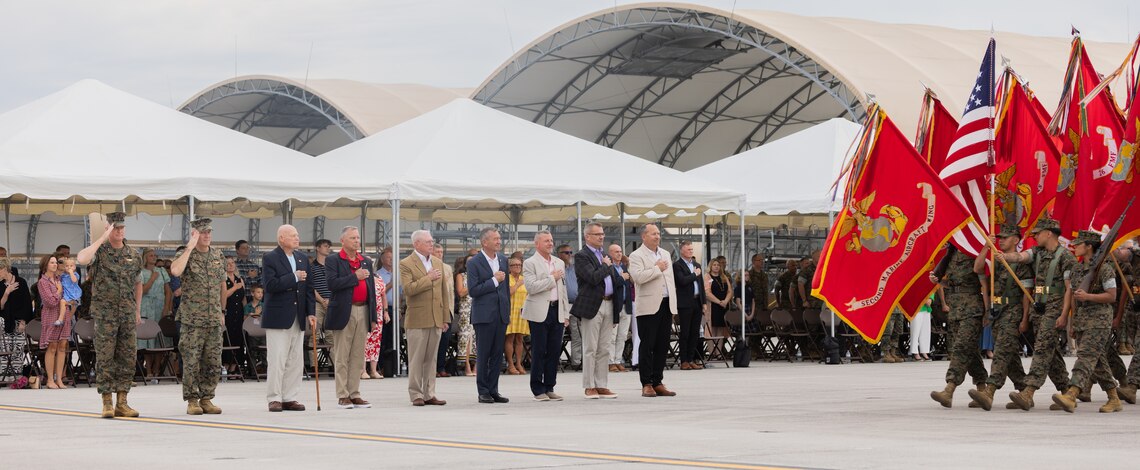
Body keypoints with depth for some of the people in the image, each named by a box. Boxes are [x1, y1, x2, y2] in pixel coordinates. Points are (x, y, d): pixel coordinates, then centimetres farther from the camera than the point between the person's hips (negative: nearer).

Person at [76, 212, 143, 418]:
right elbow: (81, 259, -27)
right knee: (105, 359, -3)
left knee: (127, 360, 3)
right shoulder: (99, 252, -4)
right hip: (105, 314, -4)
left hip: (127, 314, 4)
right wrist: (102, 238, -22)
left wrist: (137, 310, 17)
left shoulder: (134, 255, 9)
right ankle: (107, 403, 1)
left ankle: (122, 403, 8)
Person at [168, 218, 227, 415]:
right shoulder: (186, 255, -4)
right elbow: (175, 270, -27)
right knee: (192, 362, -3)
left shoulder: (219, 256, 11)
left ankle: (206, 399, 14)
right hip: (192, 319, -5)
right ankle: (192, 401, 4)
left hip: (214, 319, 5)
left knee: (213, 363, 5)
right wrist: (190, 247, -22)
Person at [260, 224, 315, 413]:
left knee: (295, 361, 6)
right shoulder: (270, 258, -5)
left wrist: (311, 312, 6)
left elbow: (308, 287, 14)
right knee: (277, 360, -5)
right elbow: (270, 285, -17)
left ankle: (289, 398, 11)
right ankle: (274, 398, 0)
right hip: (278, 317, -6)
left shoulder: (303, 258, 14)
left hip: (298, 318, 6)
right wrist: (294, 277, -16)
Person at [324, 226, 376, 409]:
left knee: (358, 357, 7)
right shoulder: (333, 260, 0)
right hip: (344, 313, -5)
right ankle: (343, 396, 1)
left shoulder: (366, 262, 17)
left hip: (363, 312, 5)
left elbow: (371, 289, 17)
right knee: (341, 357, -2)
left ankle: (355, 394, 11)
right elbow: (332, 284, -15)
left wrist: (373, 316, 11)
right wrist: (355, 277, -15)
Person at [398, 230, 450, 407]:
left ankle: (429, 394, 12)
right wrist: (429, 278, -14)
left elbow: (444, 291, 15)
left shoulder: (438, 263, 14)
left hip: (436, 319, 5)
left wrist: (446, 317, 11)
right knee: (416, 359, -2)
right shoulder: (406, 264, -4)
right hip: (417, 319, -5)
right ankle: (416, 395, 3)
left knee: (431, 359, 8)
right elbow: (408, 289, -18)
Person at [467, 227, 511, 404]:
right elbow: (473, 290, -14)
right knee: (483, 355, 0)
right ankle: (483, 392, 5)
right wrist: (494, 281, -15)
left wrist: (508, 311, 15)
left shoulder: (503, 260, 11)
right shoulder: (474, 262, -8)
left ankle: (493, 390, 12)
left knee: (497, 354, 7)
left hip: (501, 314, 6)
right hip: (484, 315, -6)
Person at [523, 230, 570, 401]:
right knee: (539, 352, -3)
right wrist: (552, 278, -12)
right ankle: (538, 390, 3)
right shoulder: (530, 263, -4)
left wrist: (566, 313, 13)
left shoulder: (559, 263, 16)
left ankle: (549, 388, 13)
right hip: (540, 313, -6)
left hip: (557, 311, 6)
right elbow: (531, 287, -17)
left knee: (554, 351, 6)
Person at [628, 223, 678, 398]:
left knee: (662, 346, 7)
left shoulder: (665, 254, 18)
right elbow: (638, 276, -21)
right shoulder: (636, 256, -4)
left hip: (666, 305, 6)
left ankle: (658, 382, 12)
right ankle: (646, 384, -1)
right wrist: (658, 269, -10)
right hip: (648, 307, -6)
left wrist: (673, 305, 15)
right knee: (647, 346, -4)